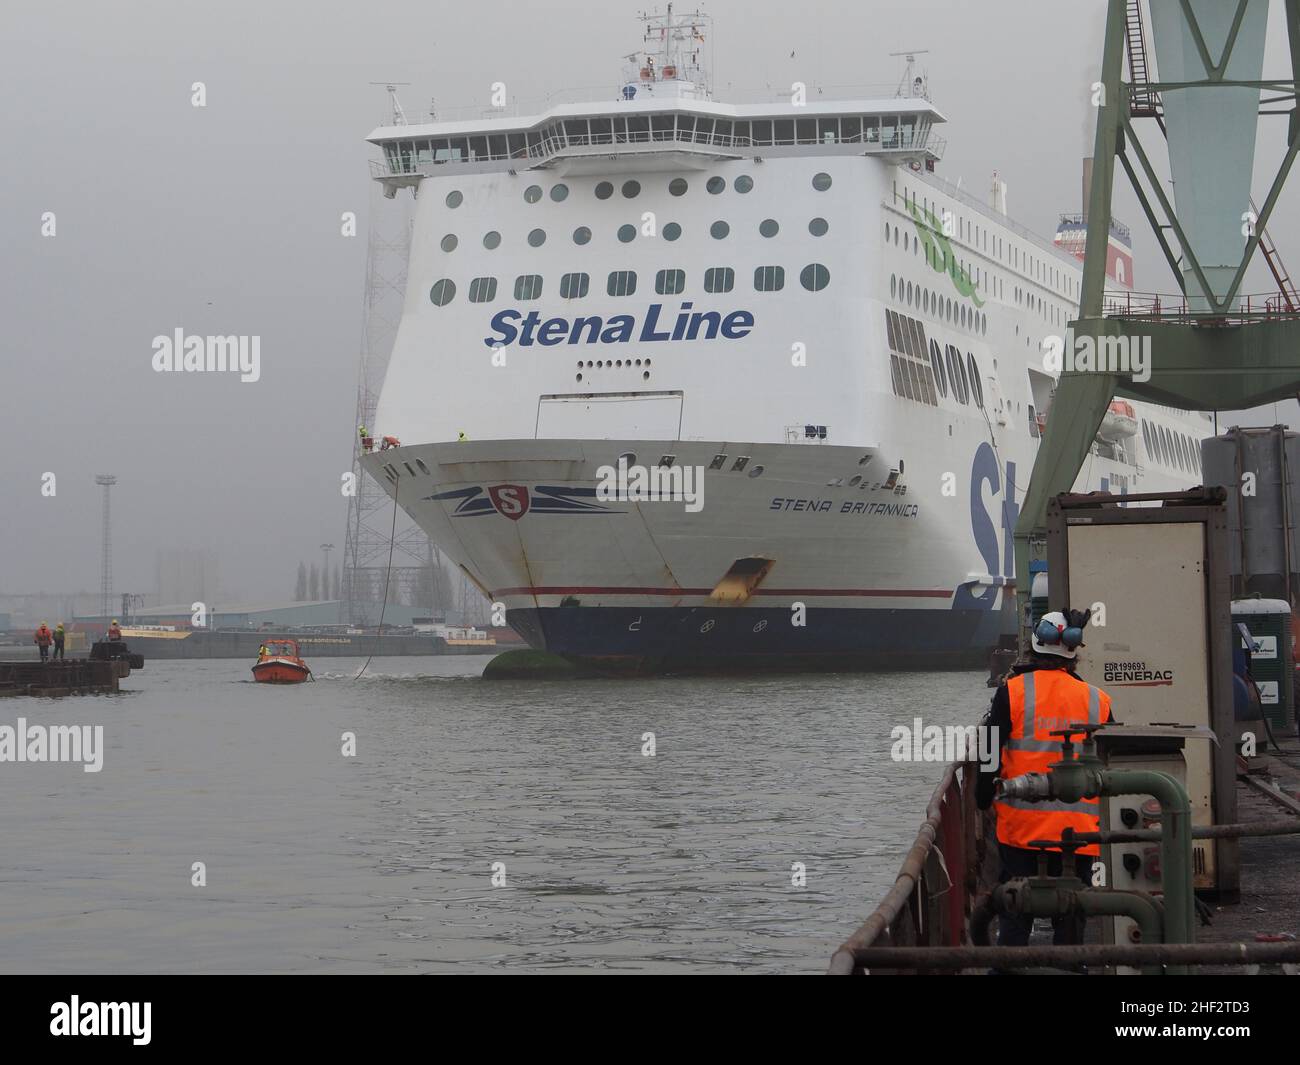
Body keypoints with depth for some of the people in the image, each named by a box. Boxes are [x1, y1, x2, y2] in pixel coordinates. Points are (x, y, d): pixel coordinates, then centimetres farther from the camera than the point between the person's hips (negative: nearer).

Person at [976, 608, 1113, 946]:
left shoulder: (1012, 692, -5)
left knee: (1014, 917, 7)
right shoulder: (1097, 700, 2)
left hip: (1021, 821, -1)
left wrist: (983, 799, 11)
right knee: (1070, 921, 9)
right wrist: (1101, 819, 21)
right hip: (1079, 828, 1)